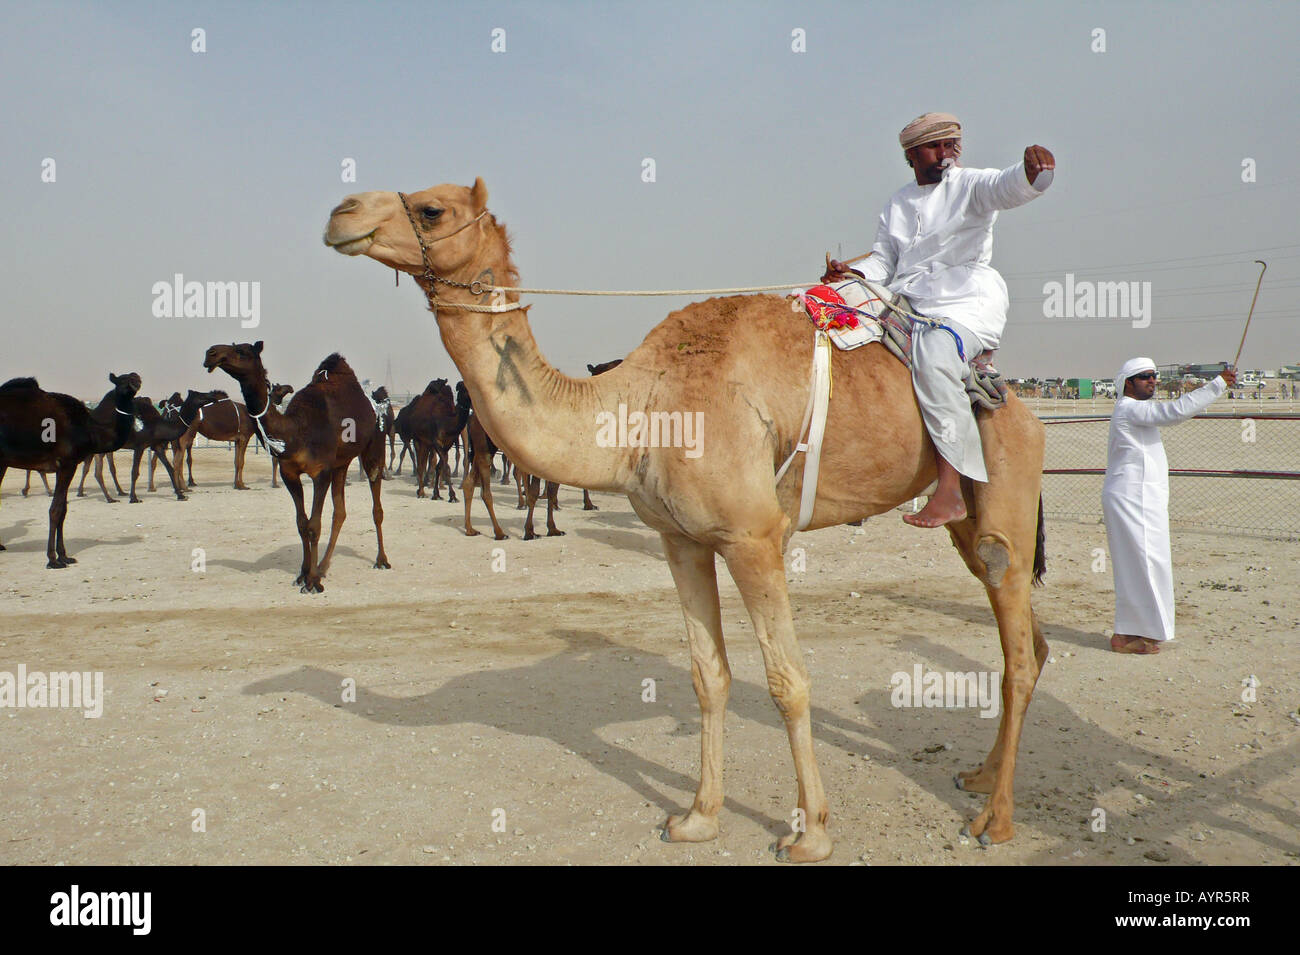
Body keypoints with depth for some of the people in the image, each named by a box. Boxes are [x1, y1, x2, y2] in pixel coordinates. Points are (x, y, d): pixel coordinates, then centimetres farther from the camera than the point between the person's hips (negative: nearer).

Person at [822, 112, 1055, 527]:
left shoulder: (969, 185, 7)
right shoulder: (897, 204, 22)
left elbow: (1007, 186, -14)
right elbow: (882, 263, 20)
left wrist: (1033, 170, -37)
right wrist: (852, 274, -1)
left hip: (968, 301, -6)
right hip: (906, 302, 6)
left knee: (934, 353, -36)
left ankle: (950, 492, -38)